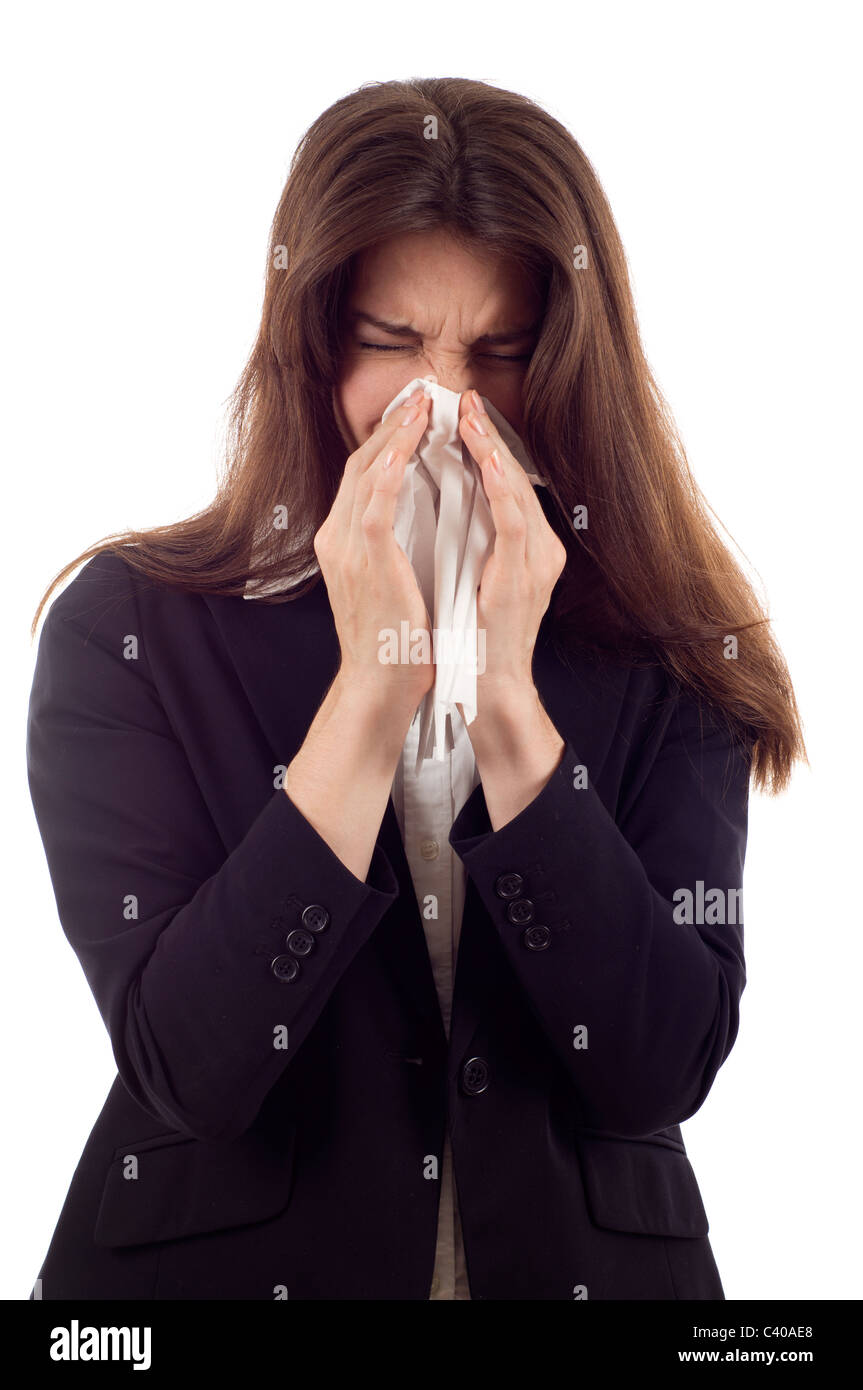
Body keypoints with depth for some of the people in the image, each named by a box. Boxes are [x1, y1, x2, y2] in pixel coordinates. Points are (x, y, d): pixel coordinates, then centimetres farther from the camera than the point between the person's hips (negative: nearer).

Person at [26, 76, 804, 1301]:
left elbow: (665, 1068, -12)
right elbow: (188, 1067, -15)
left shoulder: (672, 657, -4)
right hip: (223, 1256, -1)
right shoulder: (127, 628, -8)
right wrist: (372, 689, -21)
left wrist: (505, 700, -19)